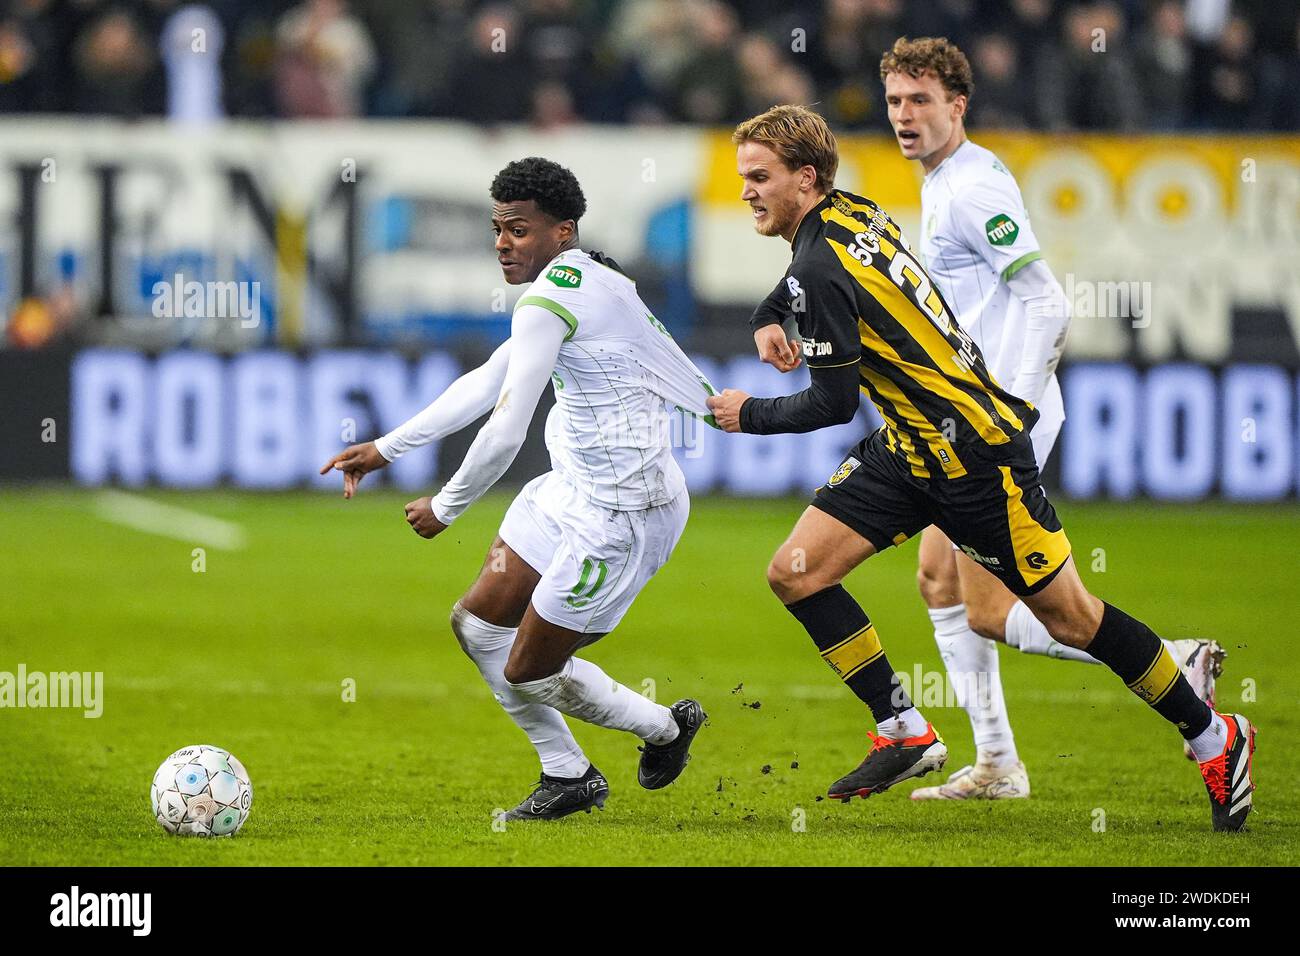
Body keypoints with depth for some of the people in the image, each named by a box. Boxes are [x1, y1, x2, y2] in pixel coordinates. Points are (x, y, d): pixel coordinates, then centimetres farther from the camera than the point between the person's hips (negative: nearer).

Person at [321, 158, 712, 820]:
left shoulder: (549, 300, -23)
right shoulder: (583, 281, 10)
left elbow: (504, 434, -24)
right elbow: (485, 385, 20)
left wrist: (445, 508, -8)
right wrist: (386, 448, 21)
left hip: (621, 516, -10)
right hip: (575, 491, 10)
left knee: (527, 671, 2)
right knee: (478, 623, 14)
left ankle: (665, 729, 26)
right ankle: (568, 776, 25)